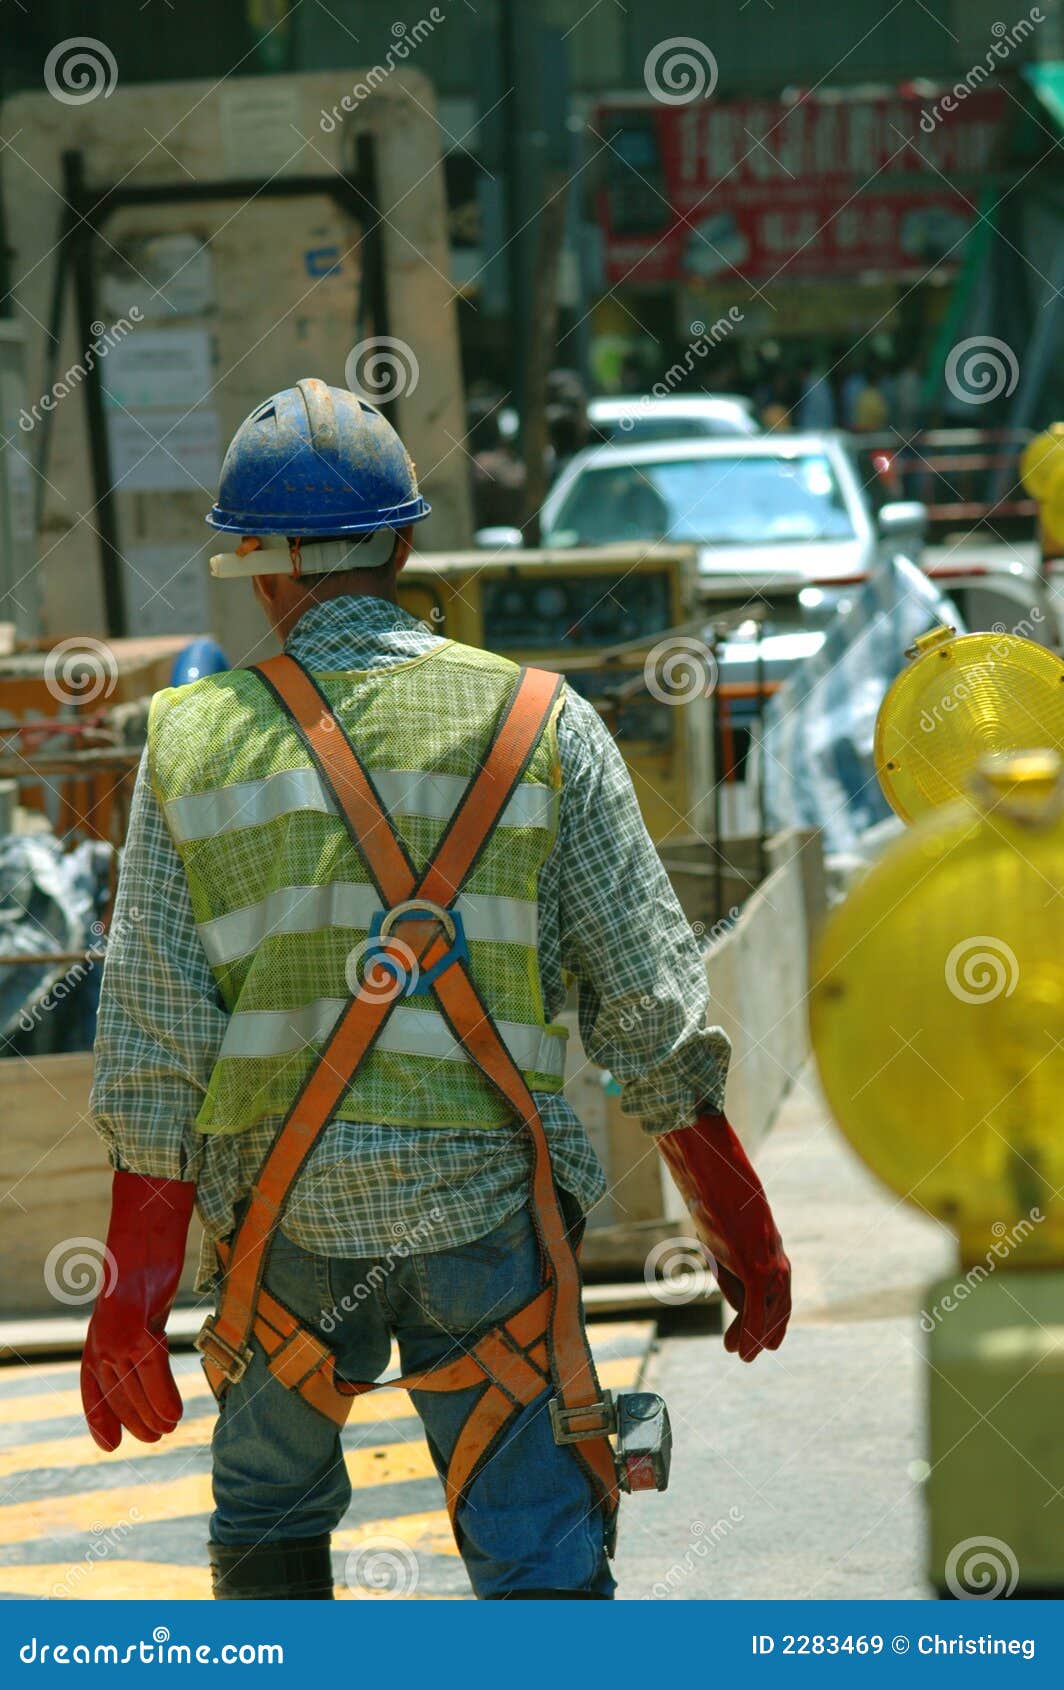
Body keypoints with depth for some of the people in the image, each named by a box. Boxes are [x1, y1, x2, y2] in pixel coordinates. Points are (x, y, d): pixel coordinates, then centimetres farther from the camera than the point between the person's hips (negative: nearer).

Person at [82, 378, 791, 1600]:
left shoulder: (194, 743, 1)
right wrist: (739, 1223, 6)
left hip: (284, 1216, 1)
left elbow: (153, 1045, -2)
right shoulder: (540, 724, -1)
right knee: (543, 1569, 2)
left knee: (269, 1512, 25)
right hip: (486, 1207, -1)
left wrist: (135, 1284, 3)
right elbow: (651, 1006, -2)